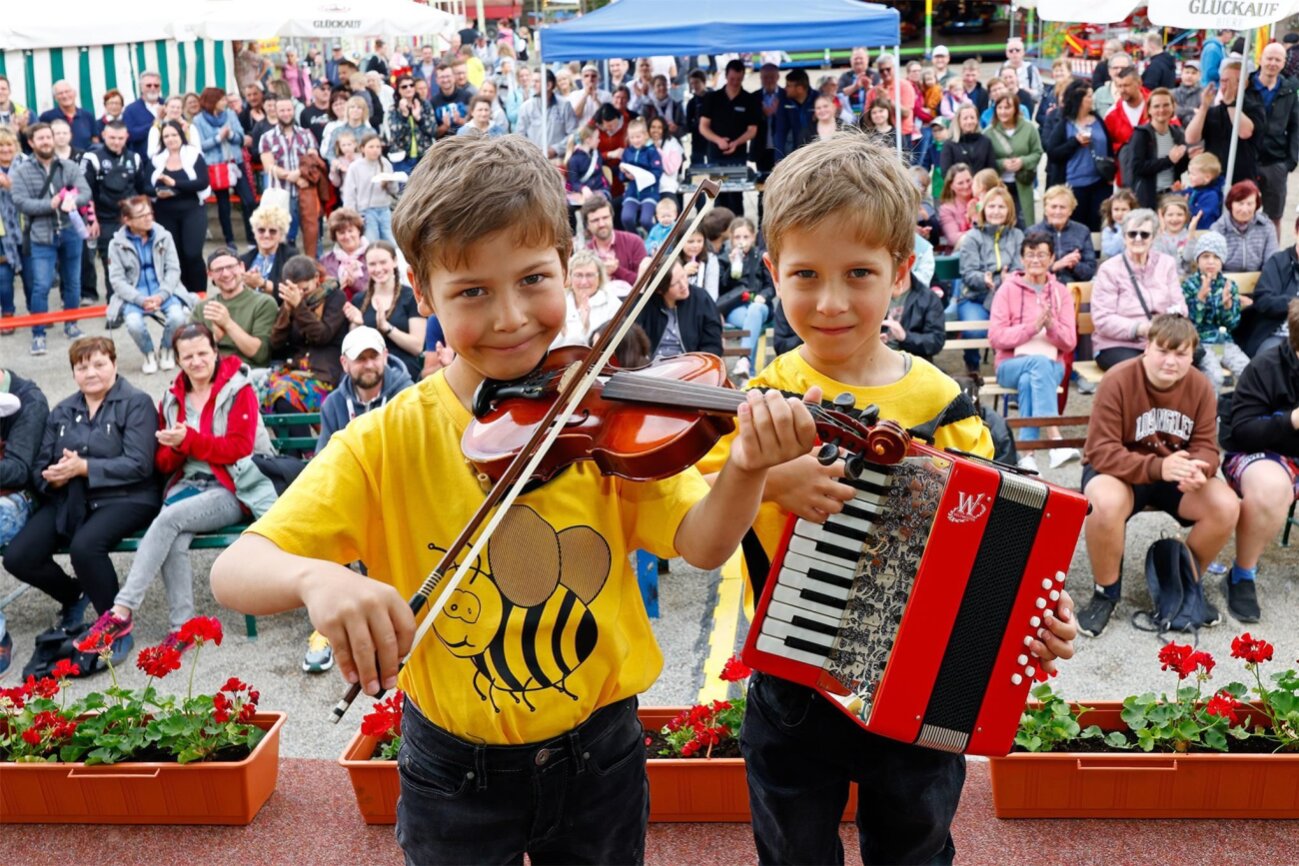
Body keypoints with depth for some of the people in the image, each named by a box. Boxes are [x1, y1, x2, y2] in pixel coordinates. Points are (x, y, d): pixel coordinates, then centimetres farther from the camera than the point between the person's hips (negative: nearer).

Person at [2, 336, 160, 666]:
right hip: (68, 500, 6)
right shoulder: (62, 412, 19)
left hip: (122, 499, -6)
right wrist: (52, 476, -13)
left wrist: (84, 467, -19)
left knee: (85, 546, -36)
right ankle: (73, 595, 18)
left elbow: (139, 464, -12)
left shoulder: (136, 403, 0)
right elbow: (40, 466, 12)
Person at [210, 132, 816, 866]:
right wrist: (316, 577, -42)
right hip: (454, 767, -1)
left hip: (598, 752, 1)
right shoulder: (388, 441, -15)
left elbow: (704, 544, -18)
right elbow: (233, 572, -20)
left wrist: (747, 469, -39)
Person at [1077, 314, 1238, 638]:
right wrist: (1157, 467, -40)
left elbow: (1206, 447, -6)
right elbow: (1101, 452, -25)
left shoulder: (1200, 387, -7)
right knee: (1104, 503, -38)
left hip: (1175, 474, 4)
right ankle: (1106, 592, -10)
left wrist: (1198, 470, -33)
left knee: (1226, 506, -21)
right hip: (1118, 471, -4)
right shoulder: (1118, 381, -21)